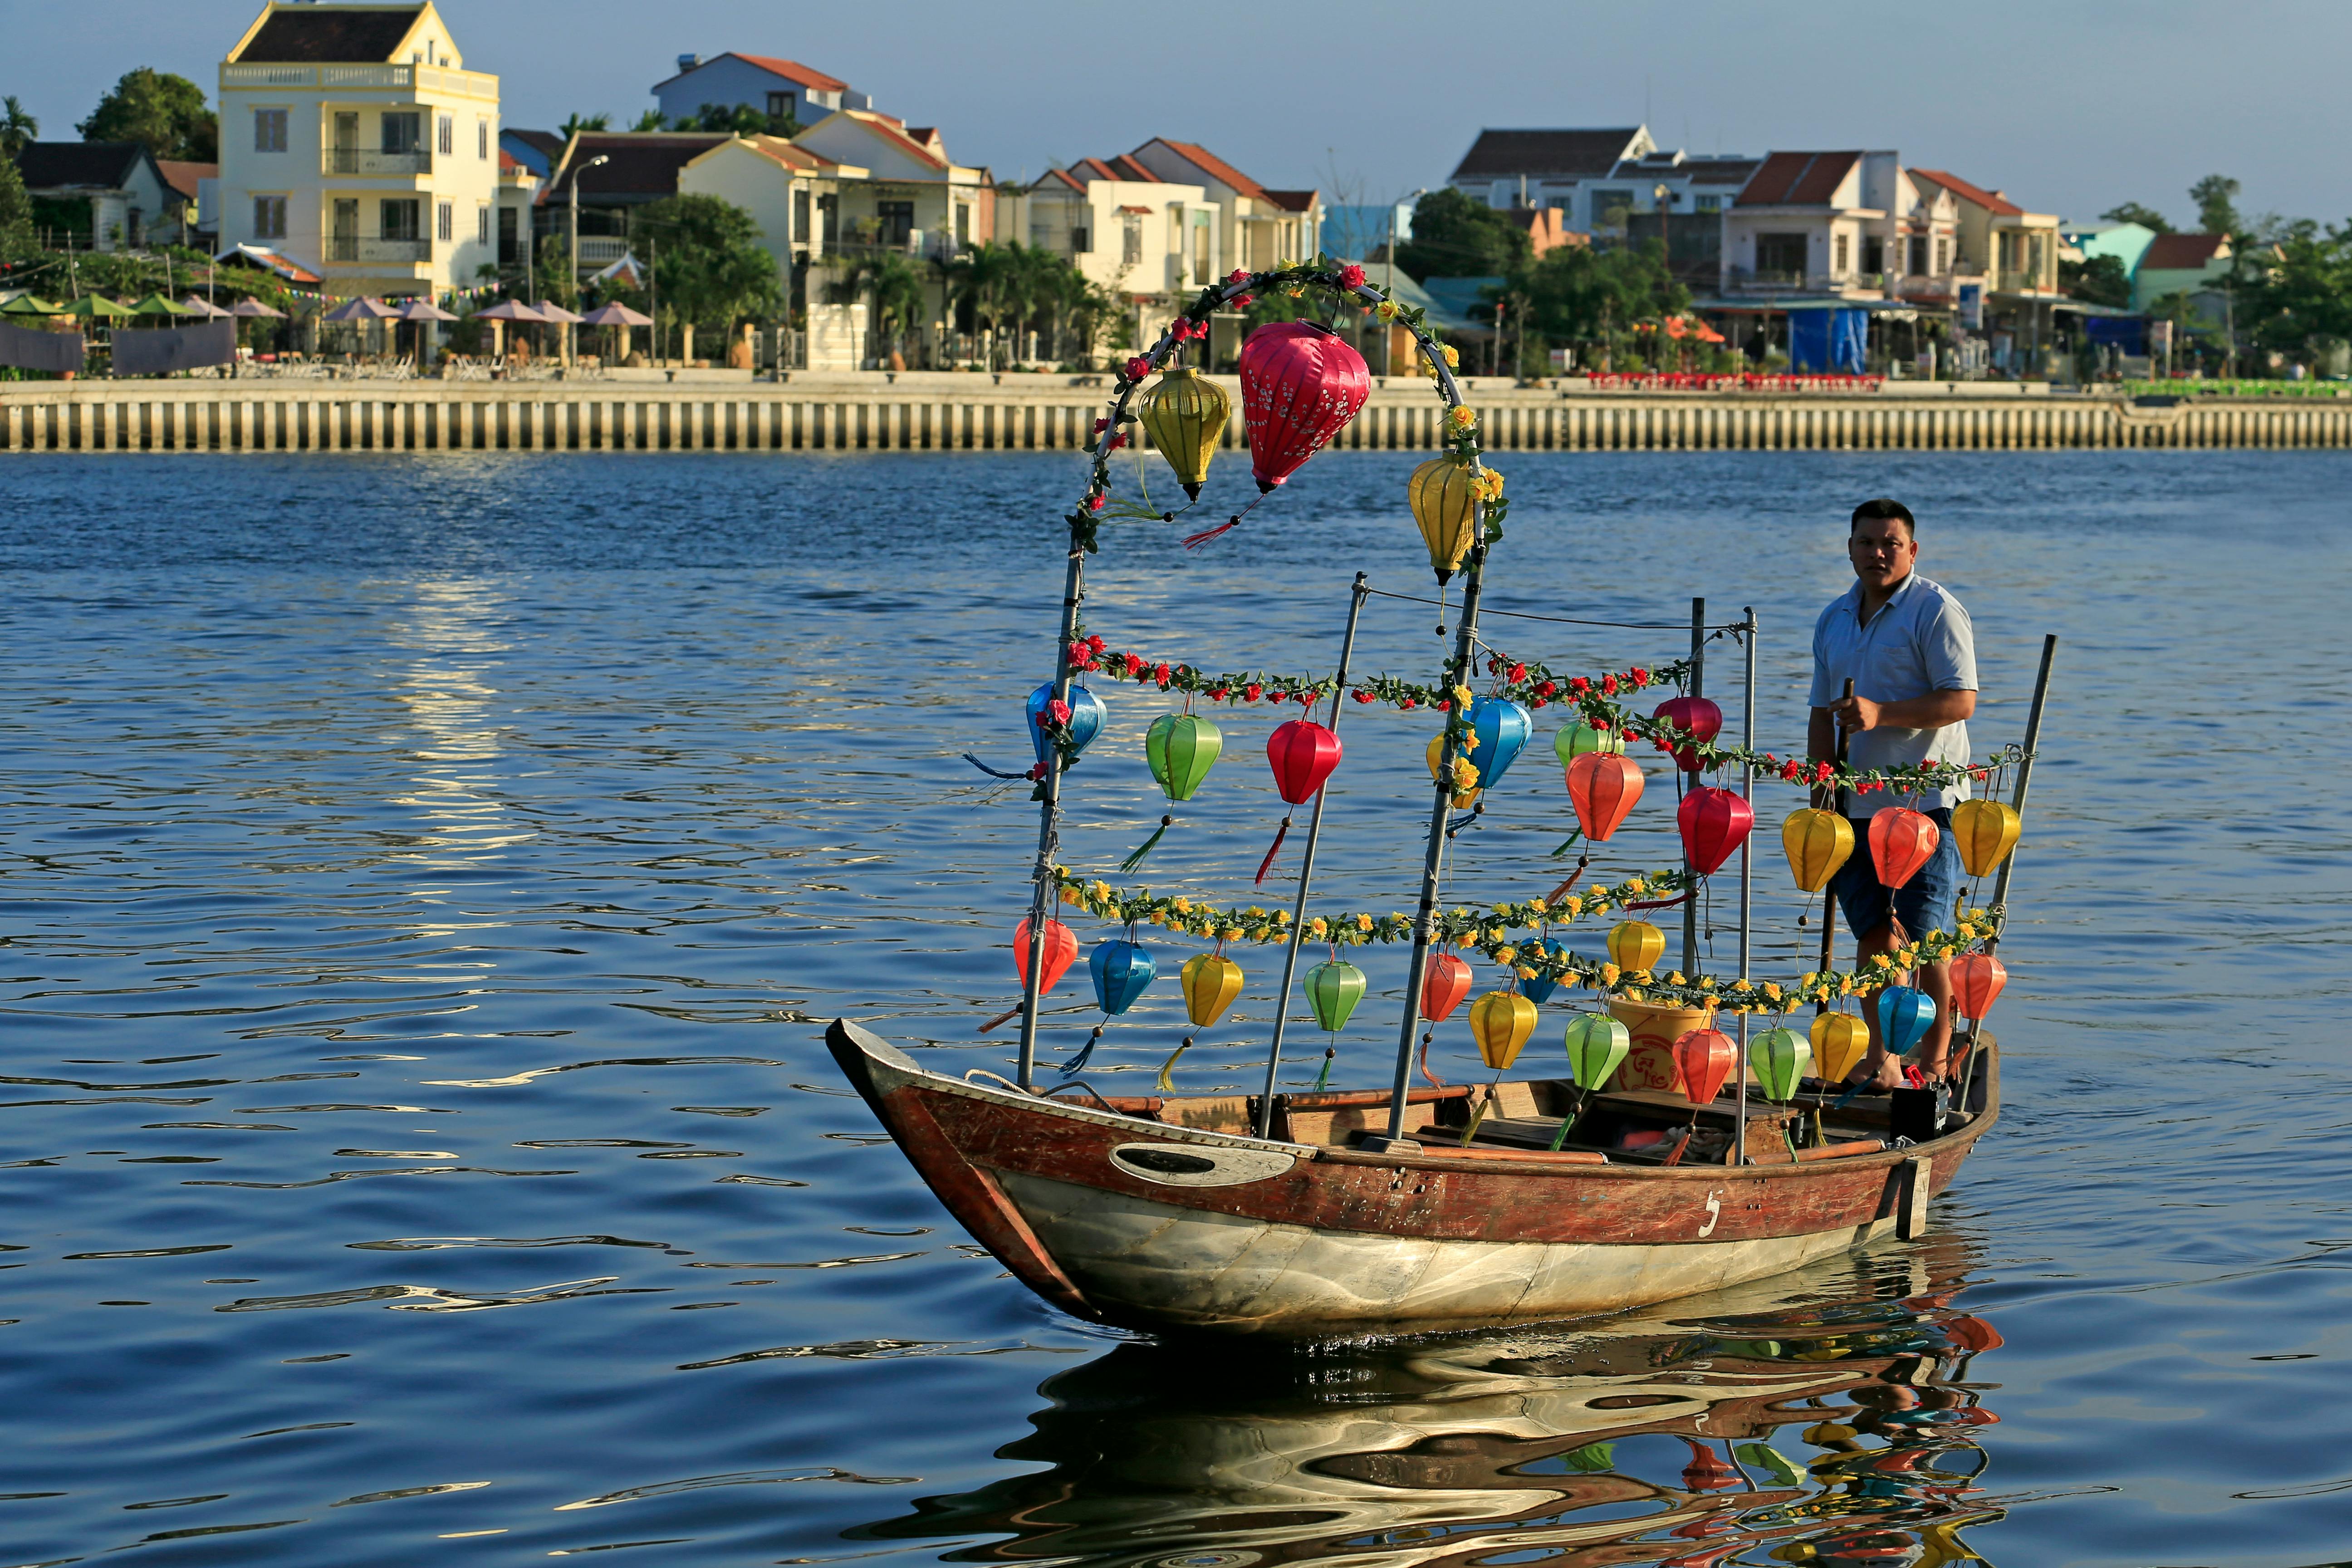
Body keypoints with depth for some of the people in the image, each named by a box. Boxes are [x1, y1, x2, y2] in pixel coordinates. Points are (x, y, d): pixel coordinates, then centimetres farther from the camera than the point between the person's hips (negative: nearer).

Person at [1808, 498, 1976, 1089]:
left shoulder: (1934, 610, -7)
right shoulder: (1834, 619, 15)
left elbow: (1961, 701, -15)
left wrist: (1881, 714, -24)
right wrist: (1823, 781, 9)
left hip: (1926, 801, -6)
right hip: (1857, 804, 6)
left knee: (1925, 937, -7)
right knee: (1873, 933, 9)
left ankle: (1934, 1064, -1)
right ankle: (1879, 1061, 16)